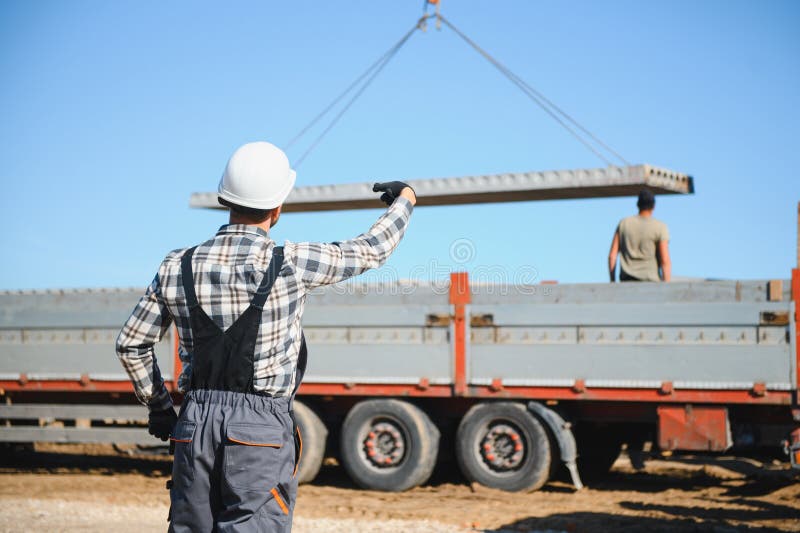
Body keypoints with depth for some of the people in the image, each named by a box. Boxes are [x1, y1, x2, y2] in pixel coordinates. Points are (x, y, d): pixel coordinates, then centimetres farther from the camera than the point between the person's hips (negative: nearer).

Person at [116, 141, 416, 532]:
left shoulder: (177, 268, 2)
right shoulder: (290, 265, -10)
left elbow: (131, 344, 12)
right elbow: (370, 251, 5)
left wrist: (157, 406, 26)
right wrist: (404, 202, 24)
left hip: (195, 424, 5)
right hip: (261, 428, -4)